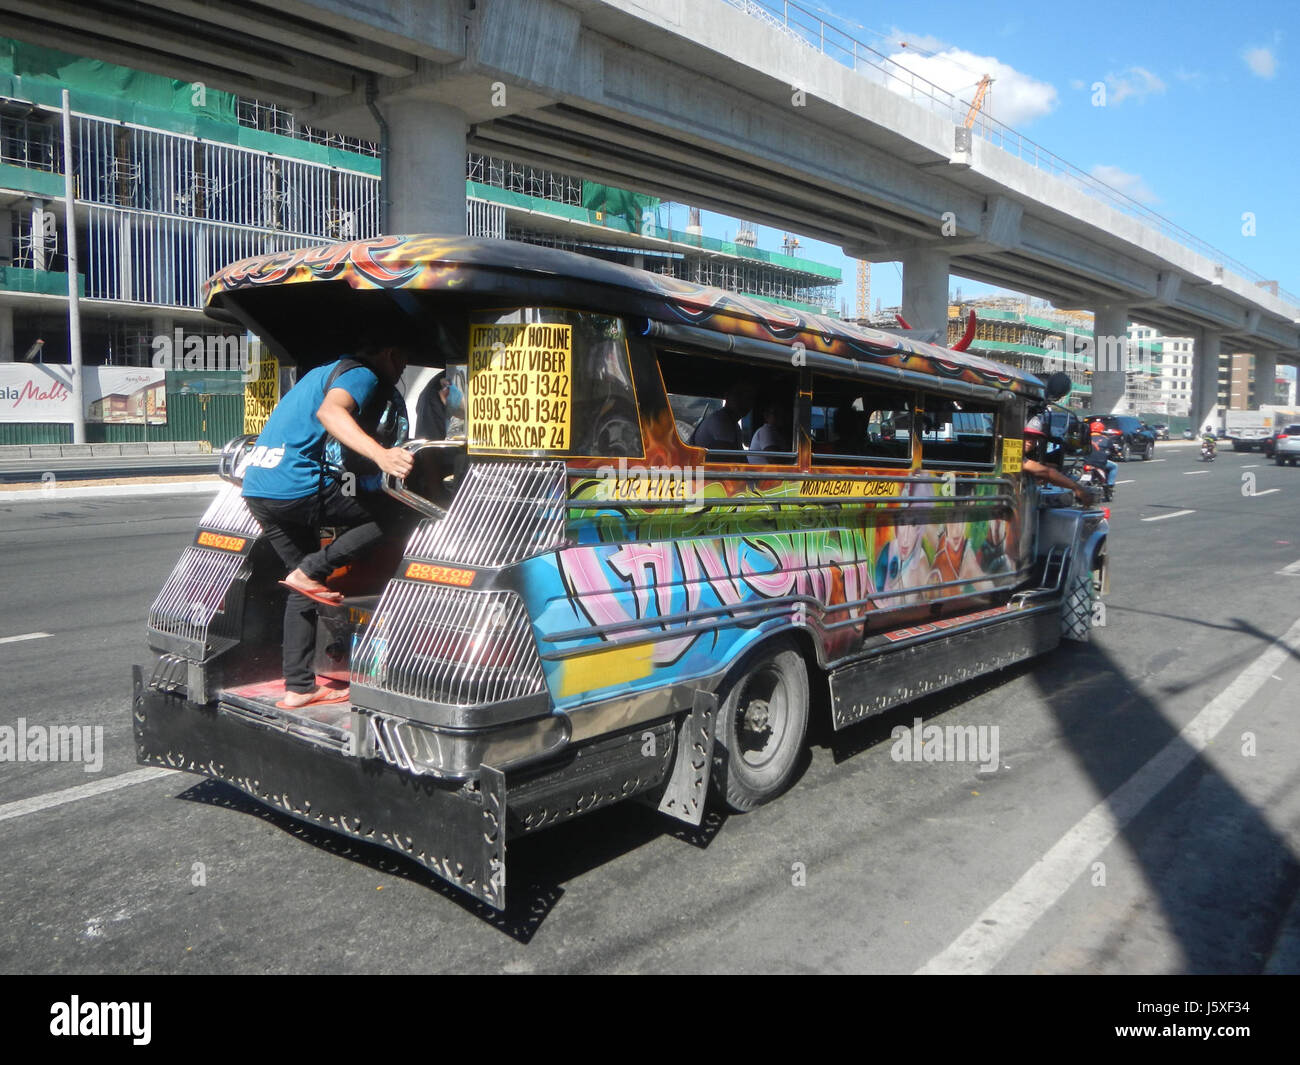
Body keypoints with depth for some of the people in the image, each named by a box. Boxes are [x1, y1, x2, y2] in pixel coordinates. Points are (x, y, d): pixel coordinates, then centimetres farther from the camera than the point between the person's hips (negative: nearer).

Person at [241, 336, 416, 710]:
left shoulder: (327, 370, 26)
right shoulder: (363, 375, -4)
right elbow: (329, 412, -27)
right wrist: (380, 454, -42)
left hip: (256, 487, 10)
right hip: (295, 486, -10)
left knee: (305, 587, 18)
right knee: (393, 511, -2)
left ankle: (298, 687, 19)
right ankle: (310, 571, -7)